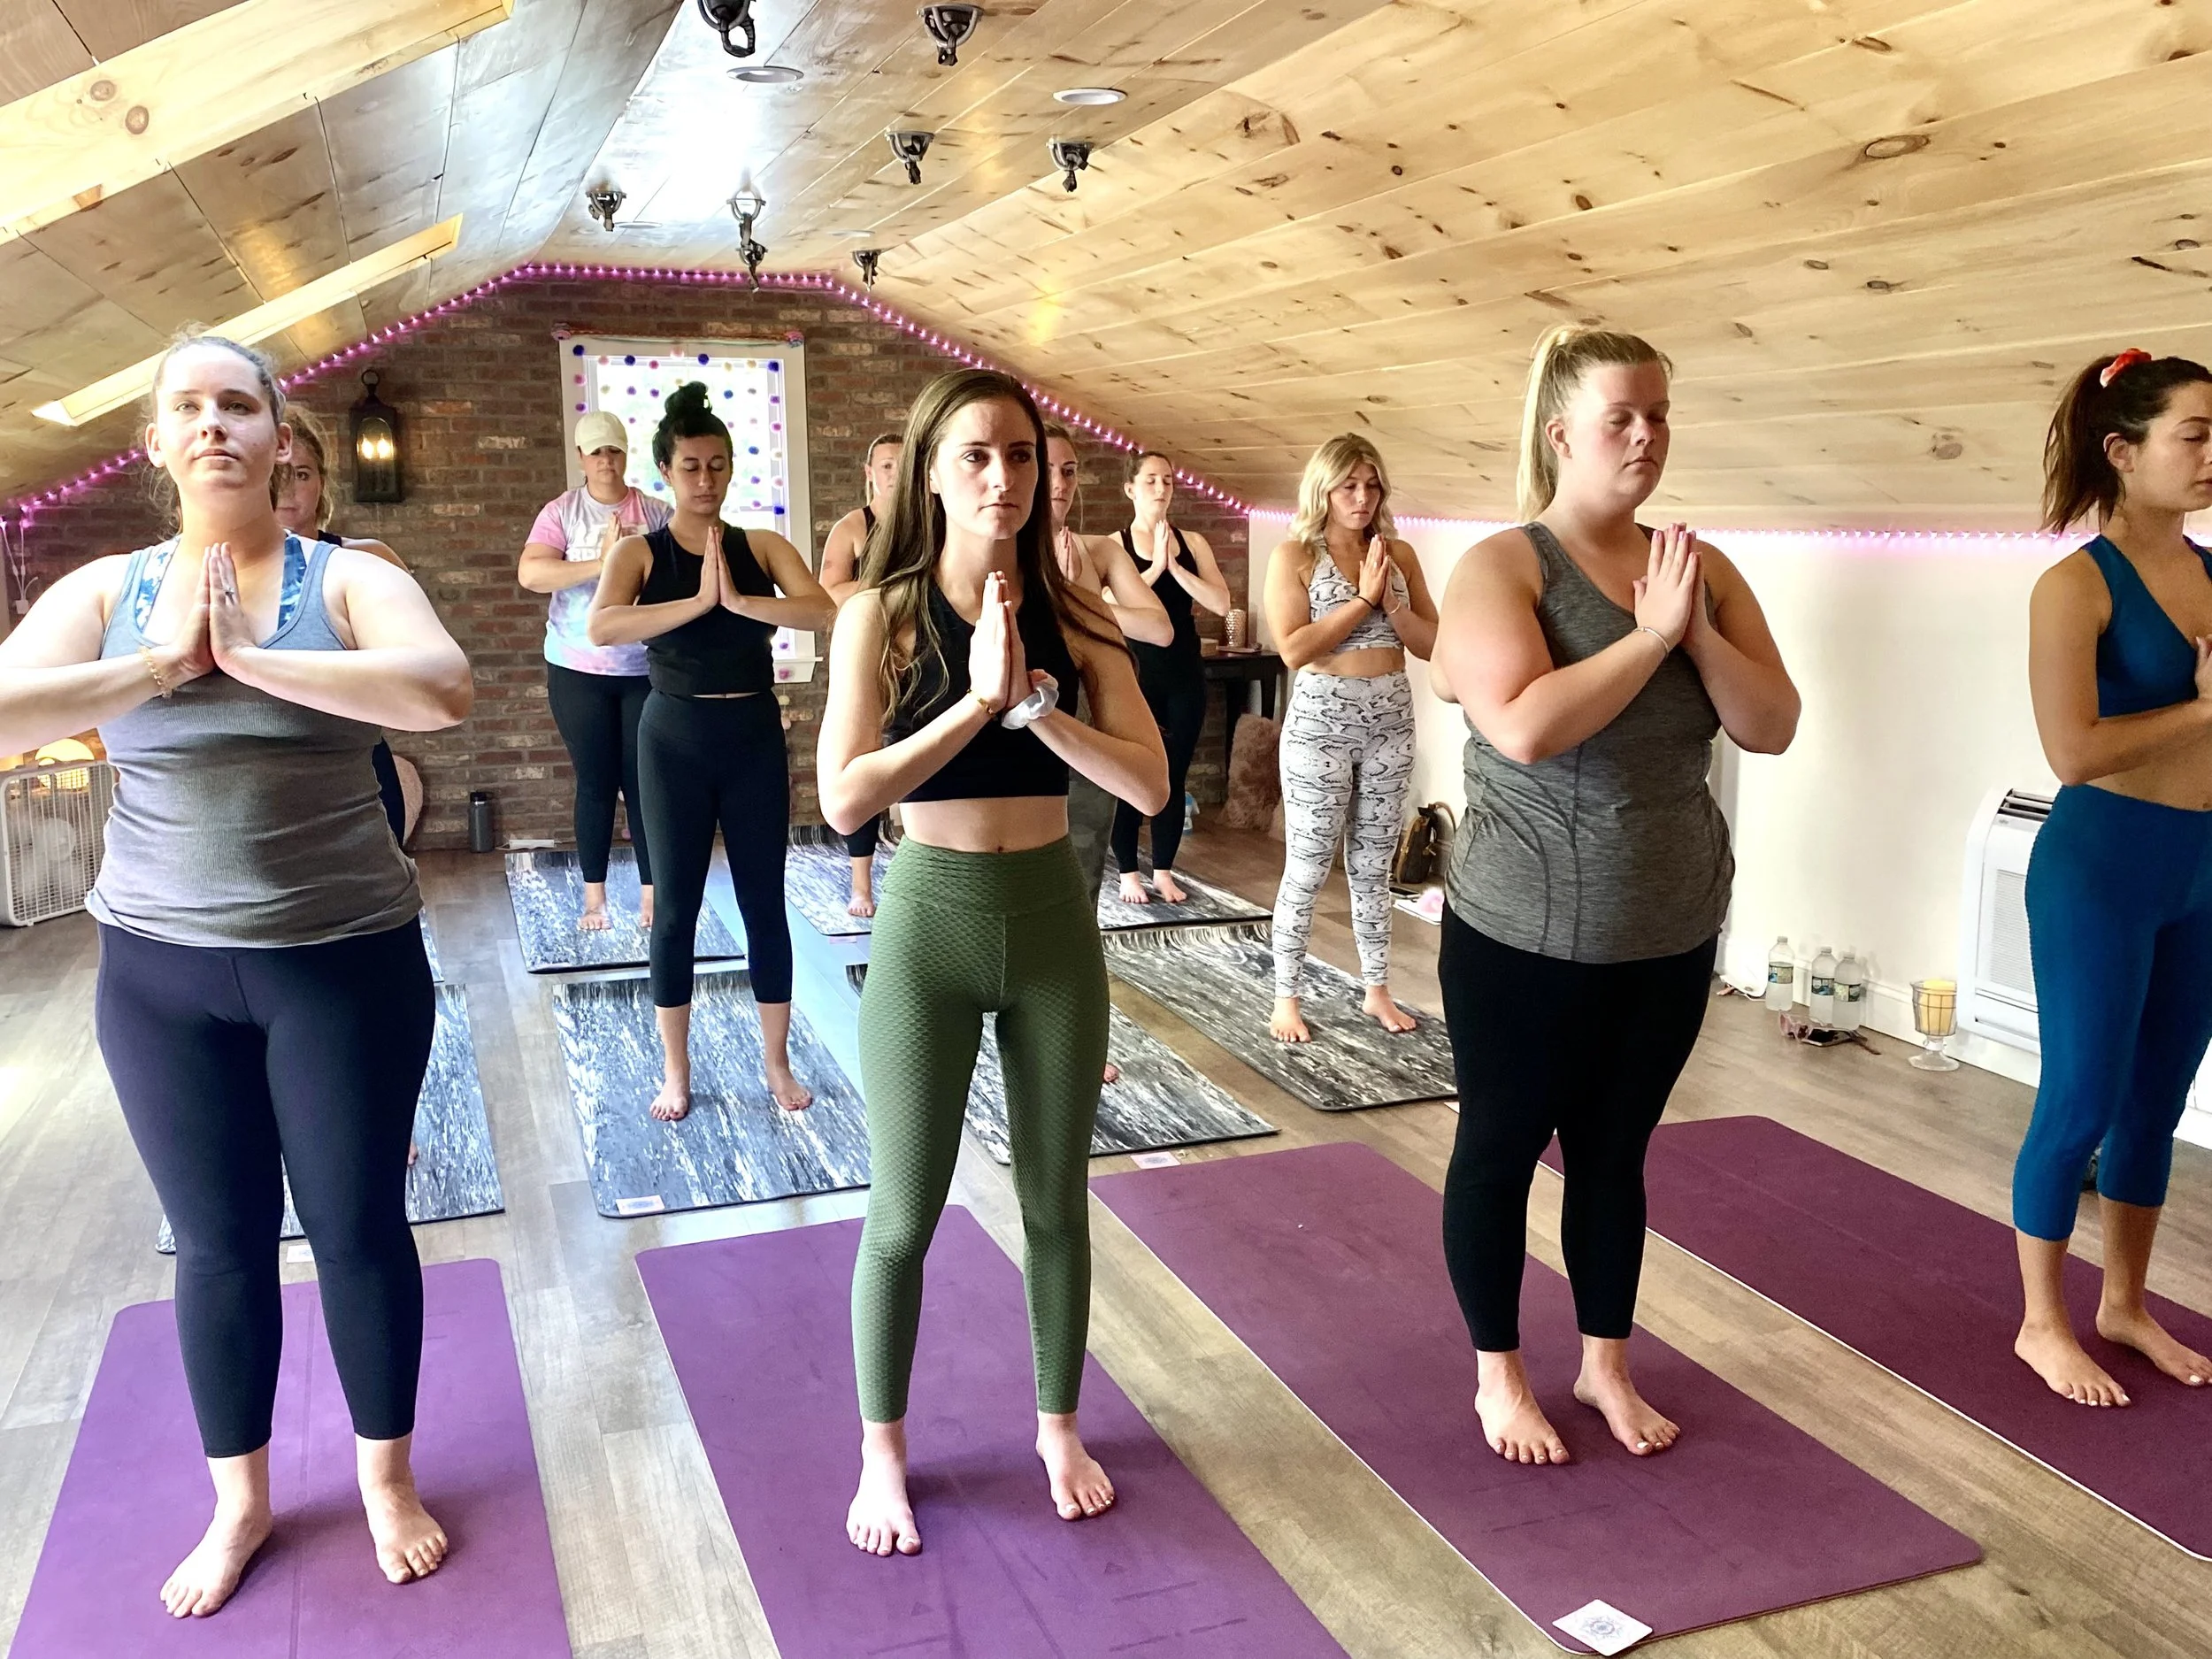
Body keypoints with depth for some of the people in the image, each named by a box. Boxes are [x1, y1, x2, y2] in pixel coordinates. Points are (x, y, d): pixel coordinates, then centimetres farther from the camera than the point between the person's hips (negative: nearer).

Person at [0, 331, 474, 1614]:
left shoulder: (351, 580, -6)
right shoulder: (105, 590, 1)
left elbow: (445, 692, -26)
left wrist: (244, 658, -24)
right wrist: (163, 663, -19)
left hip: (347, 960, -2)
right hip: (161, 972, 2)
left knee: (360, 1228, 10)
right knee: (220, 1244, 14)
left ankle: (387, 1478, 32)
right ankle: (241, 1503, 34)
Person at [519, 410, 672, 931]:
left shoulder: (655, 513, 2)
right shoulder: (562, 511, 0)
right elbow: (529, 573, -14)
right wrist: (599, 564, -22)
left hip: (645, 670, 0)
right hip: (578, 671, 0)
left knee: (644, 781, 3)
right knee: (595, 782, 6)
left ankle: (650, 895, 12)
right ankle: (594, 897, 15)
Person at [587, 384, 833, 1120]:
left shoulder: (762, 547, 1)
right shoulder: (639, 552, -3)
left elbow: (824, 610, -16)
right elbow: (600, 626, -23)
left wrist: (739, 600, -27)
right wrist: (698, 602, -27)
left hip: (755, 735, 1)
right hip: (675, 737, -1)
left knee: (765, 900, 7)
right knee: (676, 905, 6)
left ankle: (777, 1063, 20)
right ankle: (675, 1071, 19)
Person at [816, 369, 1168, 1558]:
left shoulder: (1074, 618, -3)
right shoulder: (881, 615, -8)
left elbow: (1149, 784, -13)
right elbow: (842, 799, -19)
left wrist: (1030, 702, -22)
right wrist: (976, 702, -23)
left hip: (1053, 921, 2)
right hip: (930, 923, -2)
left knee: (1055, 1199, 15)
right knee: (904, 1214, 9)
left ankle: (1058, 1426, 36)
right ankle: (882, 1449, 31)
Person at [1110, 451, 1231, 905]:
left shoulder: (1193, 543, 7)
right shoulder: (1114, 545, -1)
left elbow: (1221, 603, -6)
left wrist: (1175, 567, -14)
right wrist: (1154, 568, -19)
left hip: (1185, 673, 3)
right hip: (1137, 672, -3)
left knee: (1174, 777, 8)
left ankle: (1163, 871, 19)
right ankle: (1128, 873, 13)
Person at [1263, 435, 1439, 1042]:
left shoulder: (1399, 554, 7)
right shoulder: (1295, 554, -5)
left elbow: (1433, 644, 5)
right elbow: (1293, 649, -16)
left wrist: (1391, 602, -11)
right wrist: (1364, 598, -14)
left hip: (1390, 721, 4)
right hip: (1321, 721, -4)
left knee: (1373, 867, 14)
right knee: (1306, 870, 1)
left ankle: (1377, 991, 25)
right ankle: (1286, 999, 12)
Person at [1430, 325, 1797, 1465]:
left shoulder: (1703, 567, 2)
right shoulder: (1501, 567, -13)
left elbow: (1773, 728, -3)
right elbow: (1524, 728, -28)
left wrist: (1697, 632, -17)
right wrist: (1650, 635, -21)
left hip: (1671, 934, 5)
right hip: (1525, 937, -4)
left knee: (1616, 1152, 18)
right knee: (1501, 1148, 11)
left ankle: (1606, 1365, 35)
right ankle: (1499, 1373, 29)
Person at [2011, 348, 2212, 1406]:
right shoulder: (2077, 585, -12)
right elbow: (2075, 752, -21)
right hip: (2101, 866, -6)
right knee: (2083, 1101, 3)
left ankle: (2124, 1305, 33)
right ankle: (2042, 1324, 20)